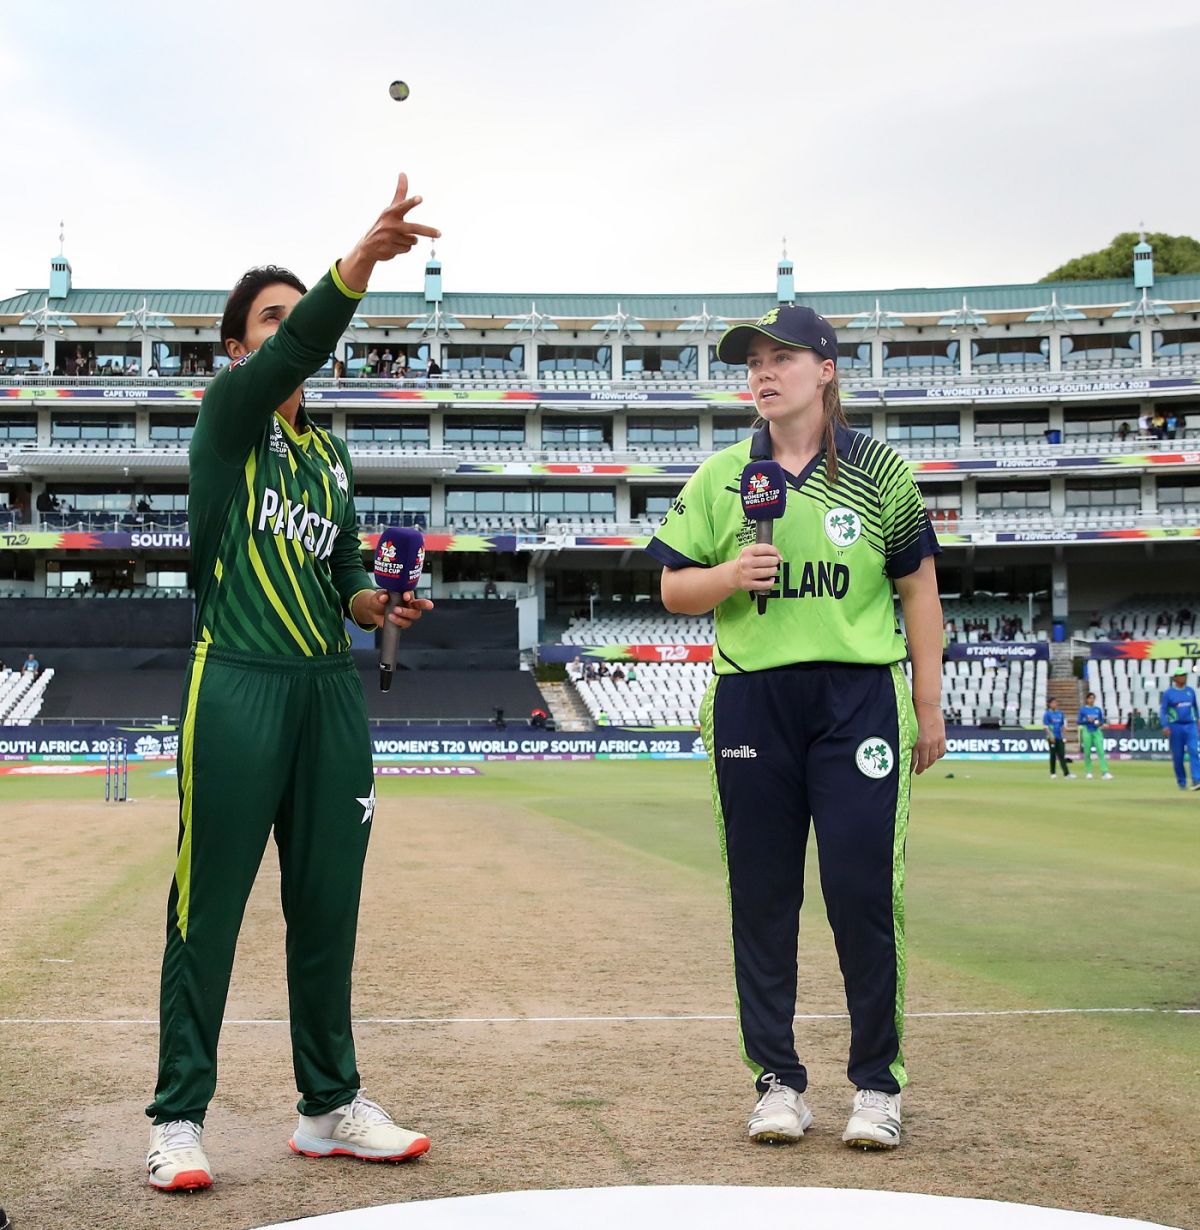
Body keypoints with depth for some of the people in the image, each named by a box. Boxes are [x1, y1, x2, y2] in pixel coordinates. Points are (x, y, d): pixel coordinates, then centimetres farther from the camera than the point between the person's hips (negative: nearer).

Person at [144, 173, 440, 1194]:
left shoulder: (331, 454, 20)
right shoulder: (230, 413, 1)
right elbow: (297, 350, -19)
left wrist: (376, 604, 3)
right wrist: (362, 261, -33)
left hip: (332, 690, 6)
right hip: (238, 687, -6)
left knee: (327, 907, 9)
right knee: (210, 907, -3)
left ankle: (330, 1106, 19)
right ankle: (179, 1118, 5)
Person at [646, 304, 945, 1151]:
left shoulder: (880, 472, 4)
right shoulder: (719, 478, 9)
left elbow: (919, 589, 7)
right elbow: (674, 589, 10)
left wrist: (929, 706, 4)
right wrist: (730, 575, -11)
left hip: (860, 700, -2)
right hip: (751, 702, 2)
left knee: (864, 890, -4)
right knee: (762, 896, 5)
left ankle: (877, 1082, 10)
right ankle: (778, 1080, 16)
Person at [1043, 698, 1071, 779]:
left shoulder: (1060, 713, 12)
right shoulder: (1047, 714, -3)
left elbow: (1064, 724, 18)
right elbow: (1046, 726, -8)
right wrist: (1051, 736, -16)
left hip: (1060, 737, 4)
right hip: (1052, 738, -4)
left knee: (1062, 755, -1)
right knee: (1053, 755, 1)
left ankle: (1066, 773, -8)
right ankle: (1052, 773, 10)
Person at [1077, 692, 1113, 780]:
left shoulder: (1098, 709, 9)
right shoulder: (1083, 709, 3)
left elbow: (1102, 721, 13)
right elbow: (1079, 722, 1)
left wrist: (1100, 723, -9)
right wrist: (1087, 720, -15)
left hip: (1097, 732, 1)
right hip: (1087, 732, -1)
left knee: (1101, 751, -10)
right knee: (1087, 752, 1)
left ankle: (1105, 773, -17)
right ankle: (1088, 772, 15)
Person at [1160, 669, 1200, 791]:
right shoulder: (1168, 693, -2)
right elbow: (1163, 710, -4)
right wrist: (1165, 726, -15)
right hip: (1175, 727, -2)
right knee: (1177, 756, 2)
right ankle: (1181, 781, 18)